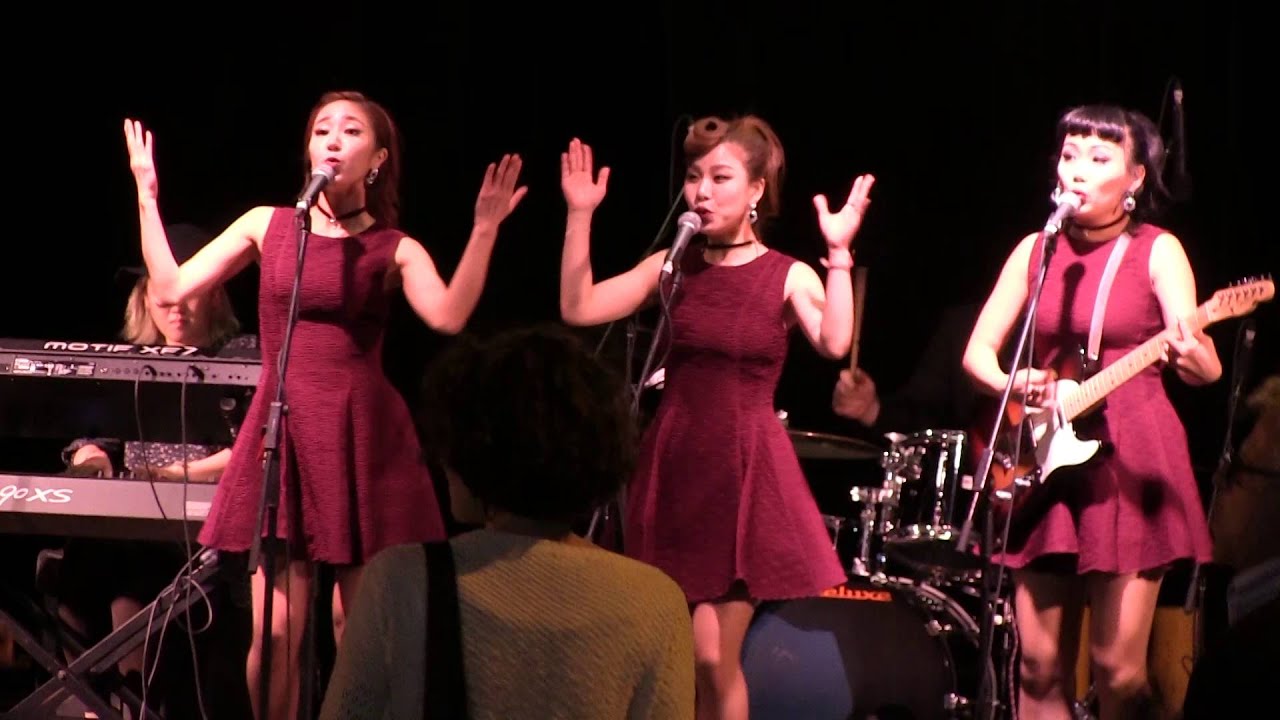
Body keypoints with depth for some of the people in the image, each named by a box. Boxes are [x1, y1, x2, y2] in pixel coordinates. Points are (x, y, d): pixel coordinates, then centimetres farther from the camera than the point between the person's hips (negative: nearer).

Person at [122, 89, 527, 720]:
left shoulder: (395, 249, 4)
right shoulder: (267, 224, 10)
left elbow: (449, 318, -15)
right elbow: (171, 289, 5)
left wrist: (484, 229, -22)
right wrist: (147, 195, 4)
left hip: (363, 437, -1)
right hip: (281, 432, 1)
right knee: (274, 630, -4)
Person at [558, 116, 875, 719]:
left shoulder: (789, 277, -1)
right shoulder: (673, 267, 5)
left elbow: (835, 343, -19)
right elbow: (578, 309, -4)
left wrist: (839, 252, -22)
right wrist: (580, 217, -9)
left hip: (747, 475, -2)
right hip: (676, 469, 2)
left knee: (715, 662, 0)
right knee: (694, 657, -3)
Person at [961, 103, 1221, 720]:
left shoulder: (1157, 252, -2)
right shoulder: (1036, 250, 9)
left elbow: (1208, 368, -14)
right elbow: (977, 351, 9)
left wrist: (1187, 354, -37)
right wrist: (1012, 383, -13)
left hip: (1128, 461, -4)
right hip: (1044, 460, 4)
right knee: (1040, 665, 2)